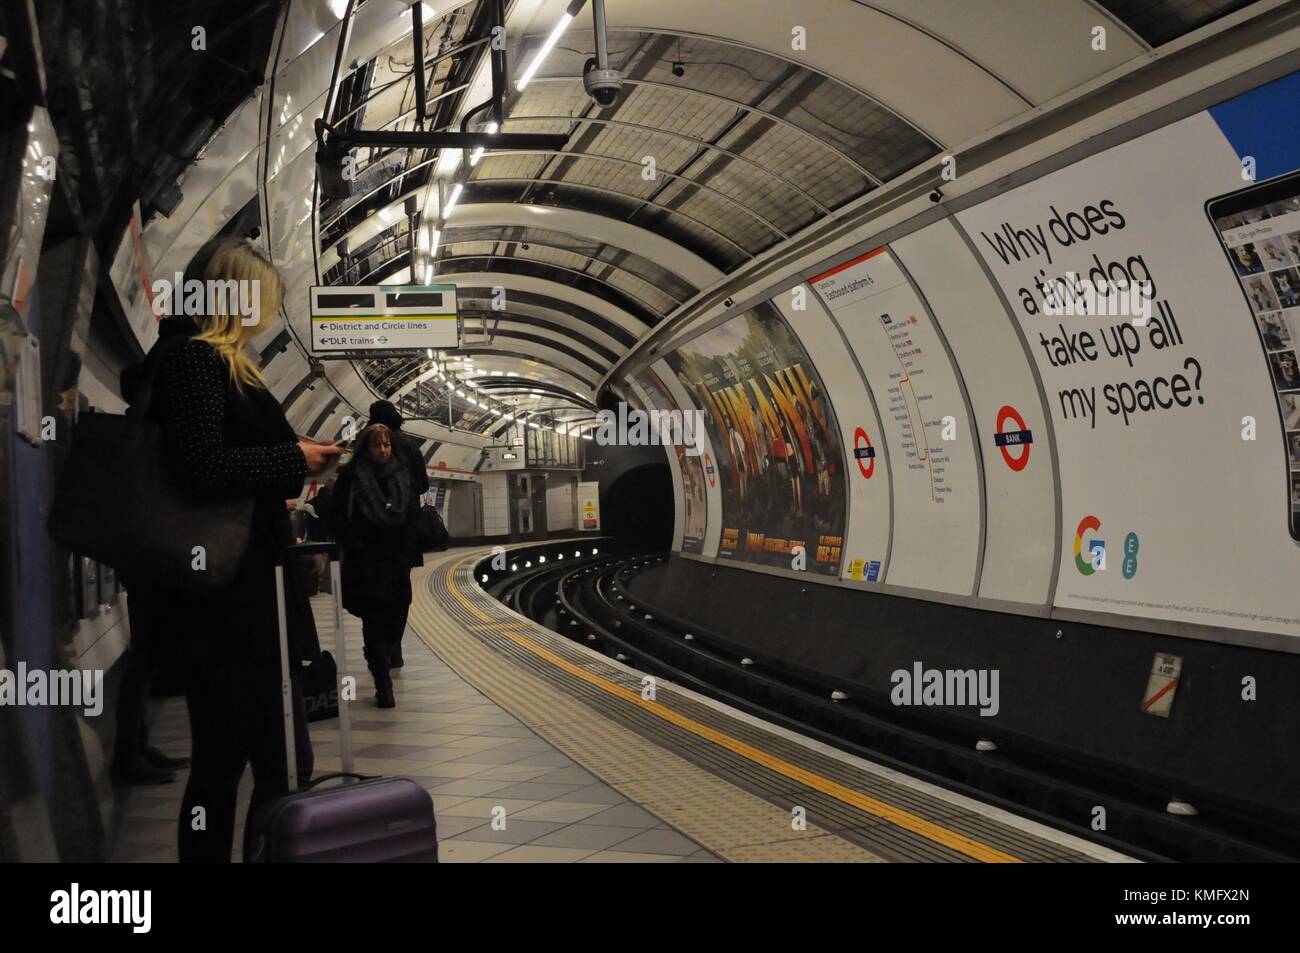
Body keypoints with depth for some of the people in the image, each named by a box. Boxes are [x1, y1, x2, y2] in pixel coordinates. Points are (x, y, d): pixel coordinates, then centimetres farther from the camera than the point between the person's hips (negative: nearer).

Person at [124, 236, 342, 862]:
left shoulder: (187, 356, 17)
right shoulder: (194, 357, -11)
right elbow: (203, 467, -21)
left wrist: (292, 463, 13)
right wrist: (295, 459, -11)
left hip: (221, 595, 10)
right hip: (235, 594, -10)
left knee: (220, 762, 16)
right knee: (284, 763, -5)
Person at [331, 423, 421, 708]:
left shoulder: (403, 476, 8)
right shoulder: (351, 477, -3)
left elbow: (412, 516, 8)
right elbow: (341, 519, -5)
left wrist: (408, 552, -1)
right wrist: (357, 551, -12)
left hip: (397, 560, 4)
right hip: (366, 562, -4)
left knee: (396, 617, 7)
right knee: (375, 620, -5)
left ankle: (382, 662, 33)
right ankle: (383, 684, -2)